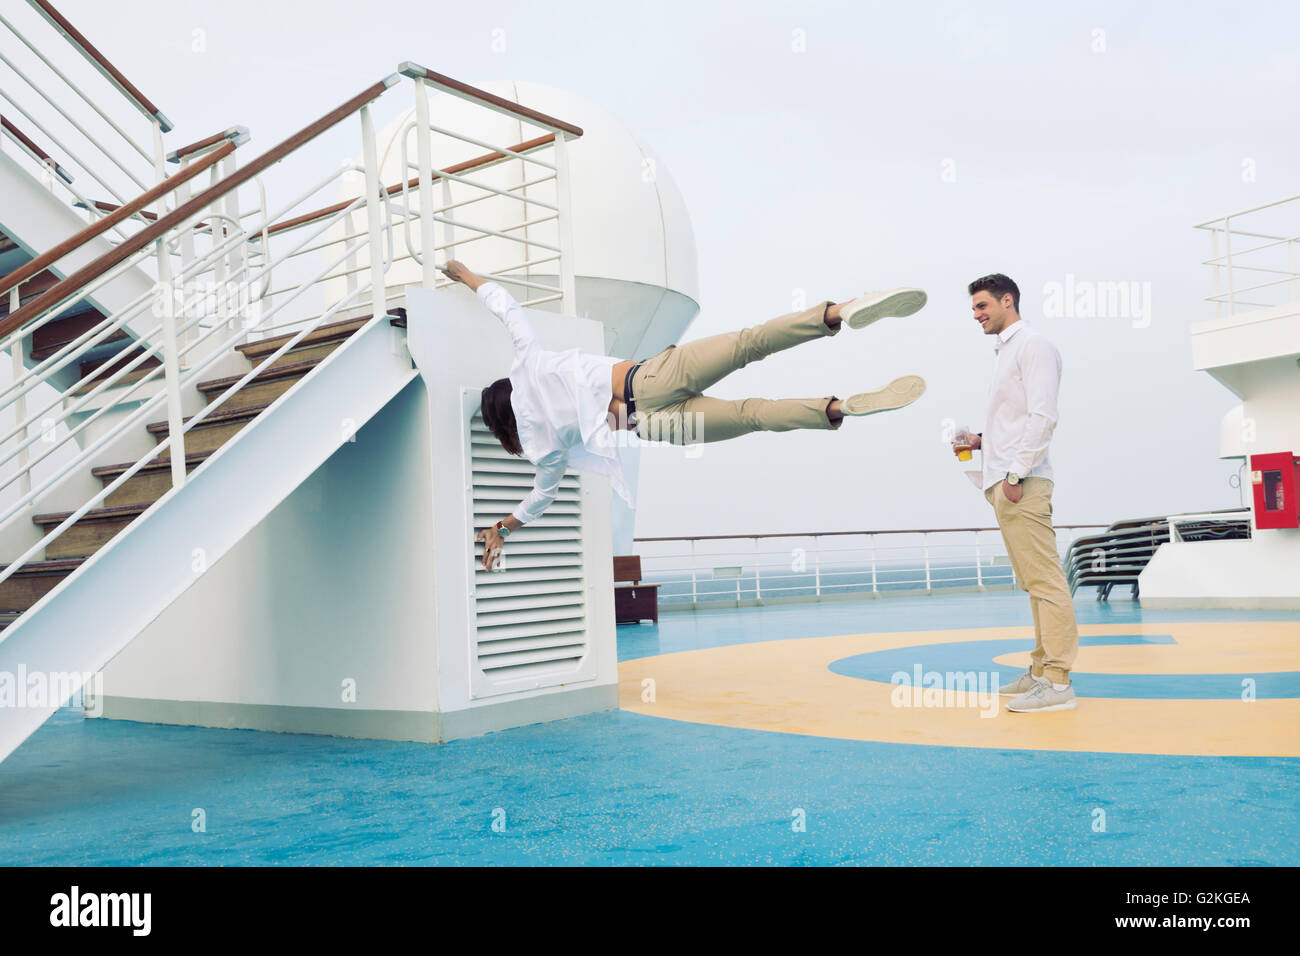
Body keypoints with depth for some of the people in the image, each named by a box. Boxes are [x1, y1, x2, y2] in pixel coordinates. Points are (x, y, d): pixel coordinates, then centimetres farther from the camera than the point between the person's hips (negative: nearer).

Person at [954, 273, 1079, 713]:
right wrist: (982, 441, 14)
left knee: (1045, 581, -10)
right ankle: (1041, 669, 17)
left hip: (1022, 483, -10)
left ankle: (1058, 681, -11)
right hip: (1004, 483, 10)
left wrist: (1017, 473, -21)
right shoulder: (1006, 351, 24)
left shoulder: (1033, 345, -5)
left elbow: (1042, 417, -16)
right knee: (1034, 582, 11)